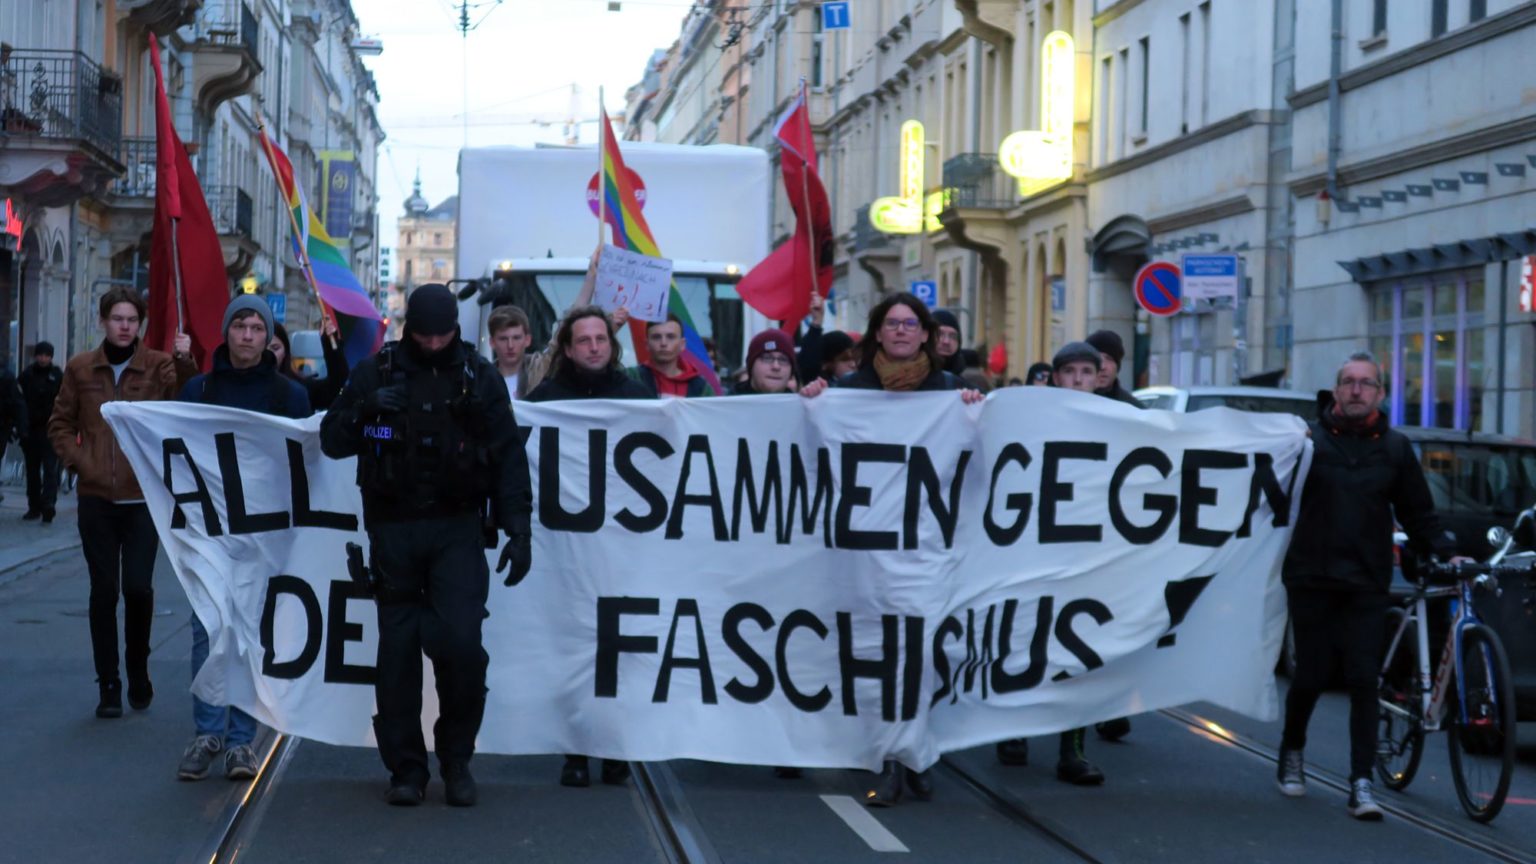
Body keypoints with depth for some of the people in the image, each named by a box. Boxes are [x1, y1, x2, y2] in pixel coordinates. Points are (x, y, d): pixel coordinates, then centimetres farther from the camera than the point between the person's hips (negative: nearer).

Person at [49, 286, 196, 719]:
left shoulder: (159, 366, -1)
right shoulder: (81, 368, 5)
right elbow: (60, 423, 13)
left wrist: (185, 361, -35)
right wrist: (77, 460, -2)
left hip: (143, 497, -2)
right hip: (97, 498, 2)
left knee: (138, 587, -6)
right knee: (104, 591, 5)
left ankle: (138, 670, 19)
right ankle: (108, 684, 13)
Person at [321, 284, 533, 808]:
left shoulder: (478, 376, 4)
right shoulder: (376, 372, 4)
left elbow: (508, 458, 4)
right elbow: (332, 441, 4)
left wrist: (519, 529, -3)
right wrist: (364, 410, -15)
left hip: (456, 528, -1)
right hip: (393, 529, 1)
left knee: (460, 642, -12)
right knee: (397, 651, 4)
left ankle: (456, 760, 7)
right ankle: (406, 769, 15)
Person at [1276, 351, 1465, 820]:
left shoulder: (1395, 447, 9)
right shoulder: (1308, 437, 2)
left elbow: (1417, 513, 12)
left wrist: (1446, 553, 2)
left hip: (1367, 584, 1)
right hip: (1312, 578, -1)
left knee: (1363, 680, -3)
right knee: (1312, 675, 4)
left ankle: (1361, 783, 0)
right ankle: (1291, 753, 30)